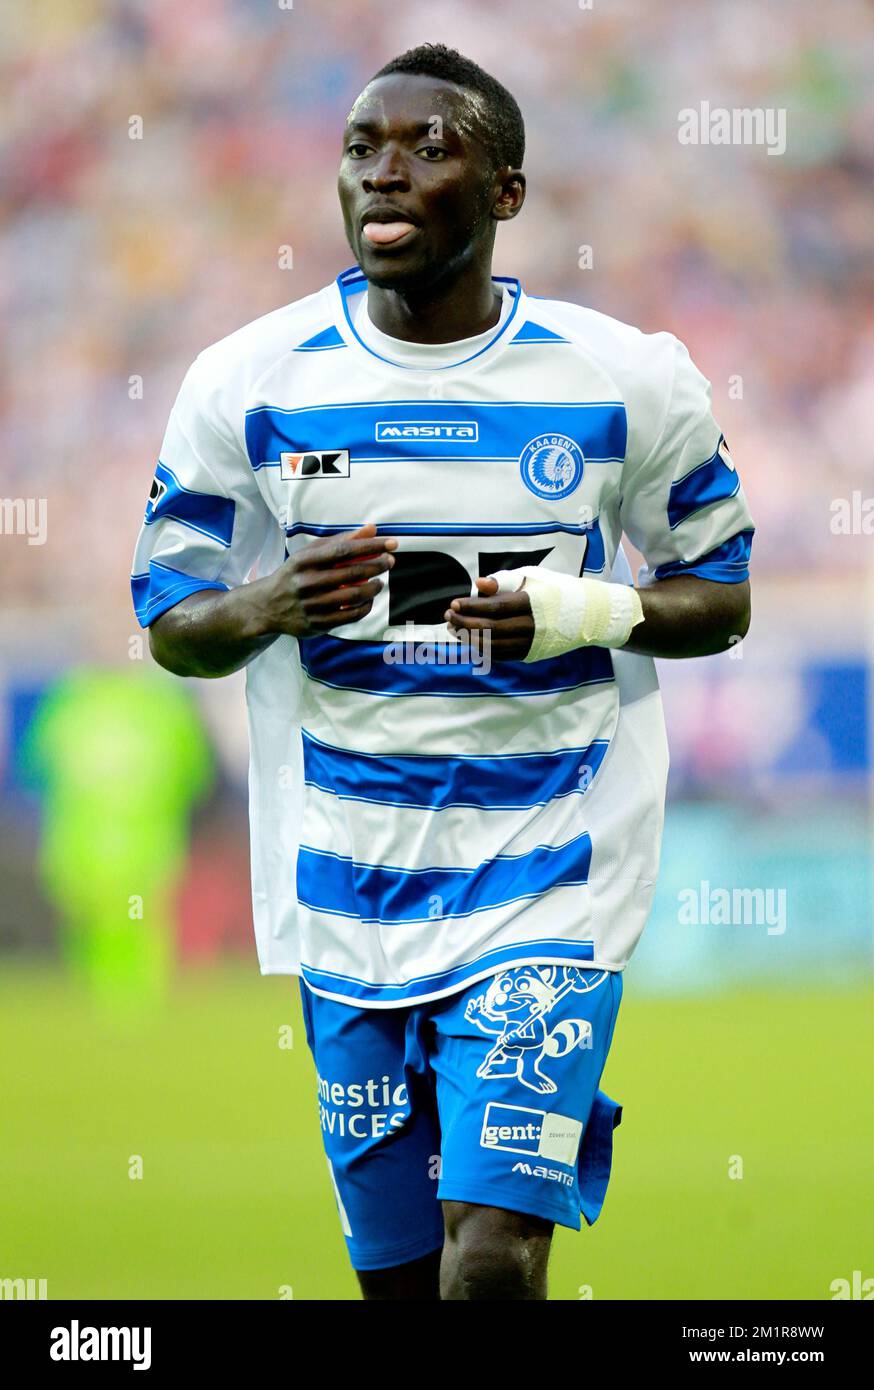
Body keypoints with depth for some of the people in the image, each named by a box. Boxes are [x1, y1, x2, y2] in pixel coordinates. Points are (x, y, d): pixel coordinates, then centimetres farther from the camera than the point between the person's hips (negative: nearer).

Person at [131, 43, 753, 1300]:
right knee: (397, 1270, 7)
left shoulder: (627, 381, -3)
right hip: (347, 893, 2)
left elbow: (721, 595, 7)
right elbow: (171, 628, 6)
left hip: (548, 877, -2)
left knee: (492, 1259, -17)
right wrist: (269, 606, -17)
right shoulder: (250, 381, 0)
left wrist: (586, 610, -14)